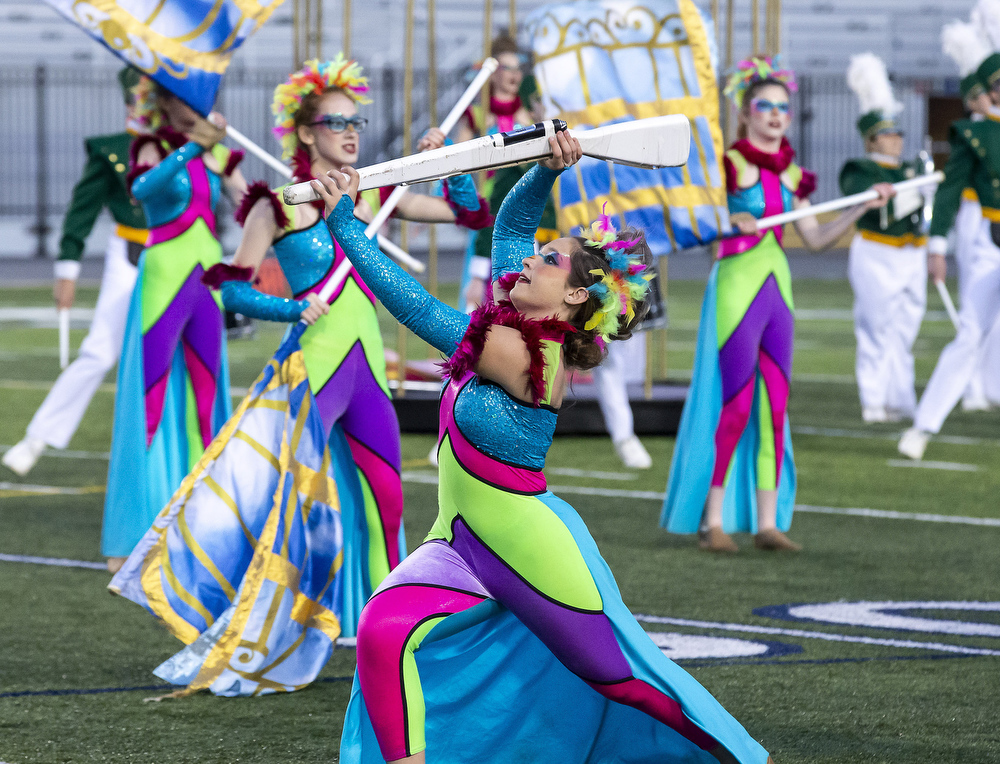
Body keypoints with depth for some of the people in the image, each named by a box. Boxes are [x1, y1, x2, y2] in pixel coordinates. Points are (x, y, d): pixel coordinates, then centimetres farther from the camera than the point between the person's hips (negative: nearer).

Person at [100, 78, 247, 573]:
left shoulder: (218, 154, 10)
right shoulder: (153, 148, -5)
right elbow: (143, 187, -26)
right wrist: (191, 148, -37)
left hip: (207, 280, 5)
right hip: (164, 279, -5)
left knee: (205, 402, 8)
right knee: (151, 403, -5)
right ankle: (133, 540, -2)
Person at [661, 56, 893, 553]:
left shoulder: (790, 173, 12)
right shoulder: (728, 165, -6)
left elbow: (815, 239, 16)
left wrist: (863, 207, 9)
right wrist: (730, 223, -28)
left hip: (777, 287, 6)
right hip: (737, 284, -6)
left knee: (775, 406, 4)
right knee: (736, 404, -8)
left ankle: (767, 520, 7)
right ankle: (712, 519, 0)